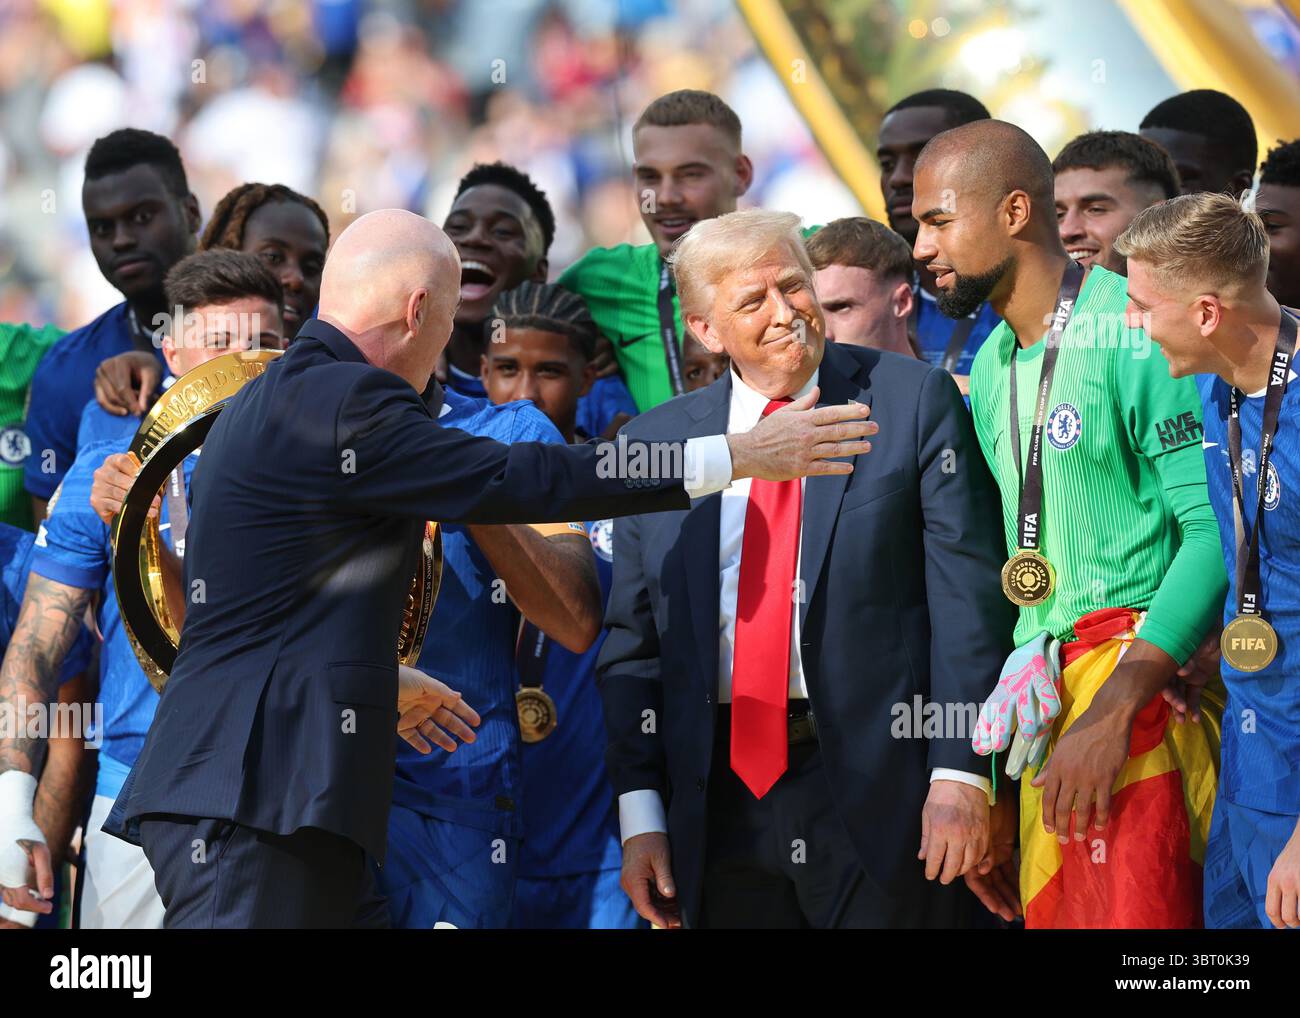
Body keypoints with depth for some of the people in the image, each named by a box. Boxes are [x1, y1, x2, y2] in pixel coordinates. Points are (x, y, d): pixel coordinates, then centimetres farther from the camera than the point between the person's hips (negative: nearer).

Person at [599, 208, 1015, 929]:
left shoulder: (913, 402, 1)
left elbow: (968, 597, -4)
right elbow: (632, 646, 11)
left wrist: (960, 774, -12)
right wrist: (640, 815, 3)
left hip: (879, 797, -3)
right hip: (721, 808, 3)